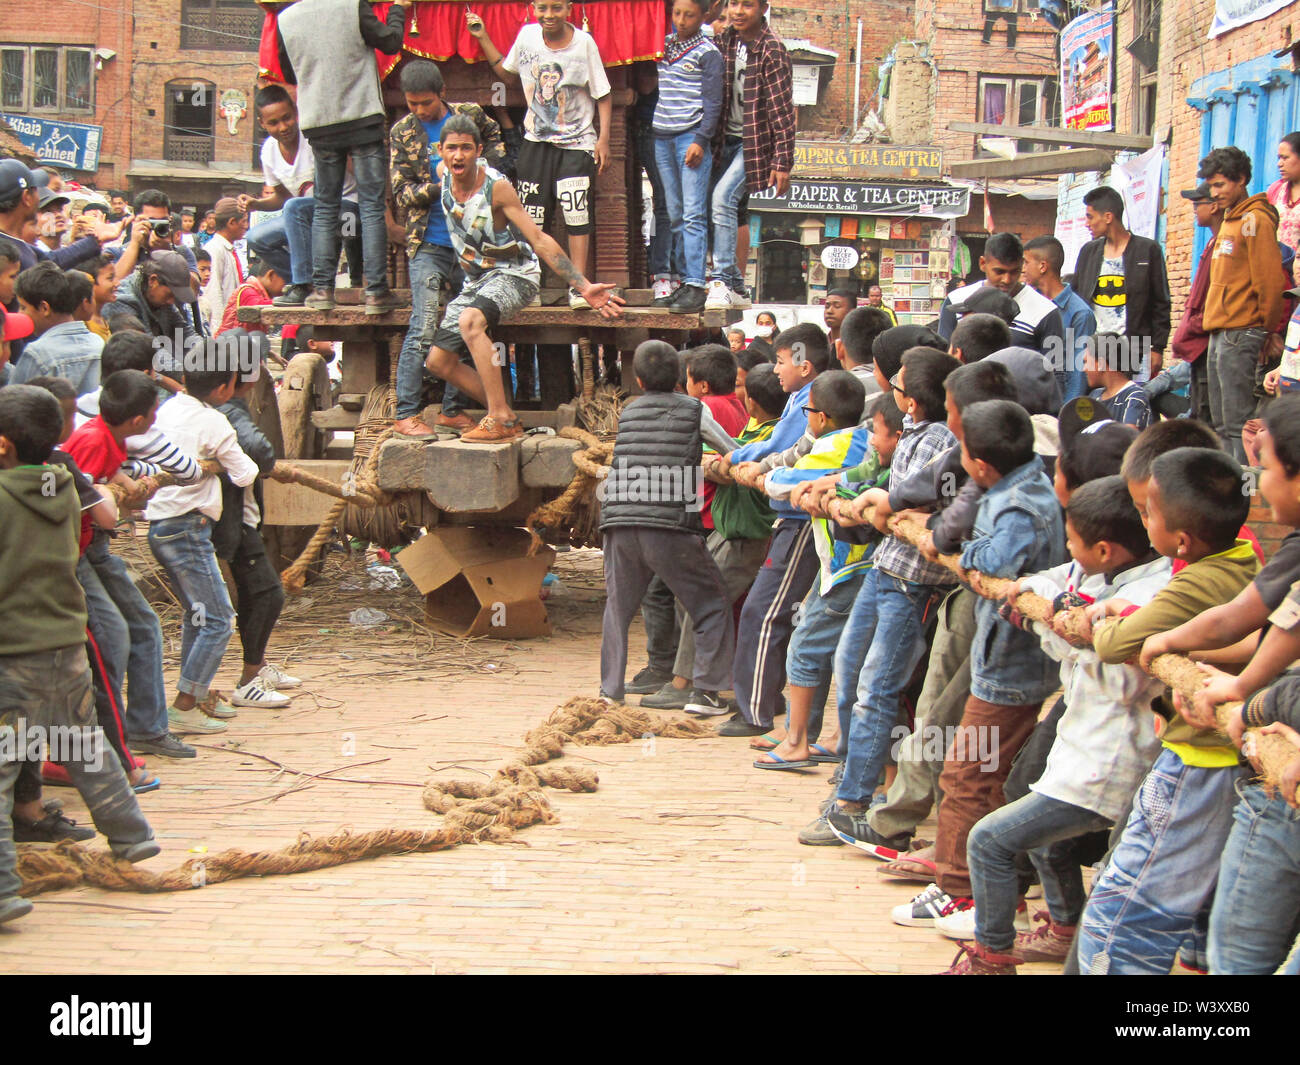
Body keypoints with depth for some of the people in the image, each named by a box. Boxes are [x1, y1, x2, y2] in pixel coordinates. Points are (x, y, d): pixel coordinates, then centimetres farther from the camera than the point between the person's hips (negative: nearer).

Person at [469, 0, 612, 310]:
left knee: (578, 215, -7)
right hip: (537, 141, 4)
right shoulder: (527, 35, -1)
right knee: (531, 217, 4)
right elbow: (507, 72, 18)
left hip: (576, 143, -4)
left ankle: (578, 286, -1)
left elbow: (603, 96, -5)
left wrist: (603, 139, -12)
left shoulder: (583, 43, -12)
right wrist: (483, 38, 11)